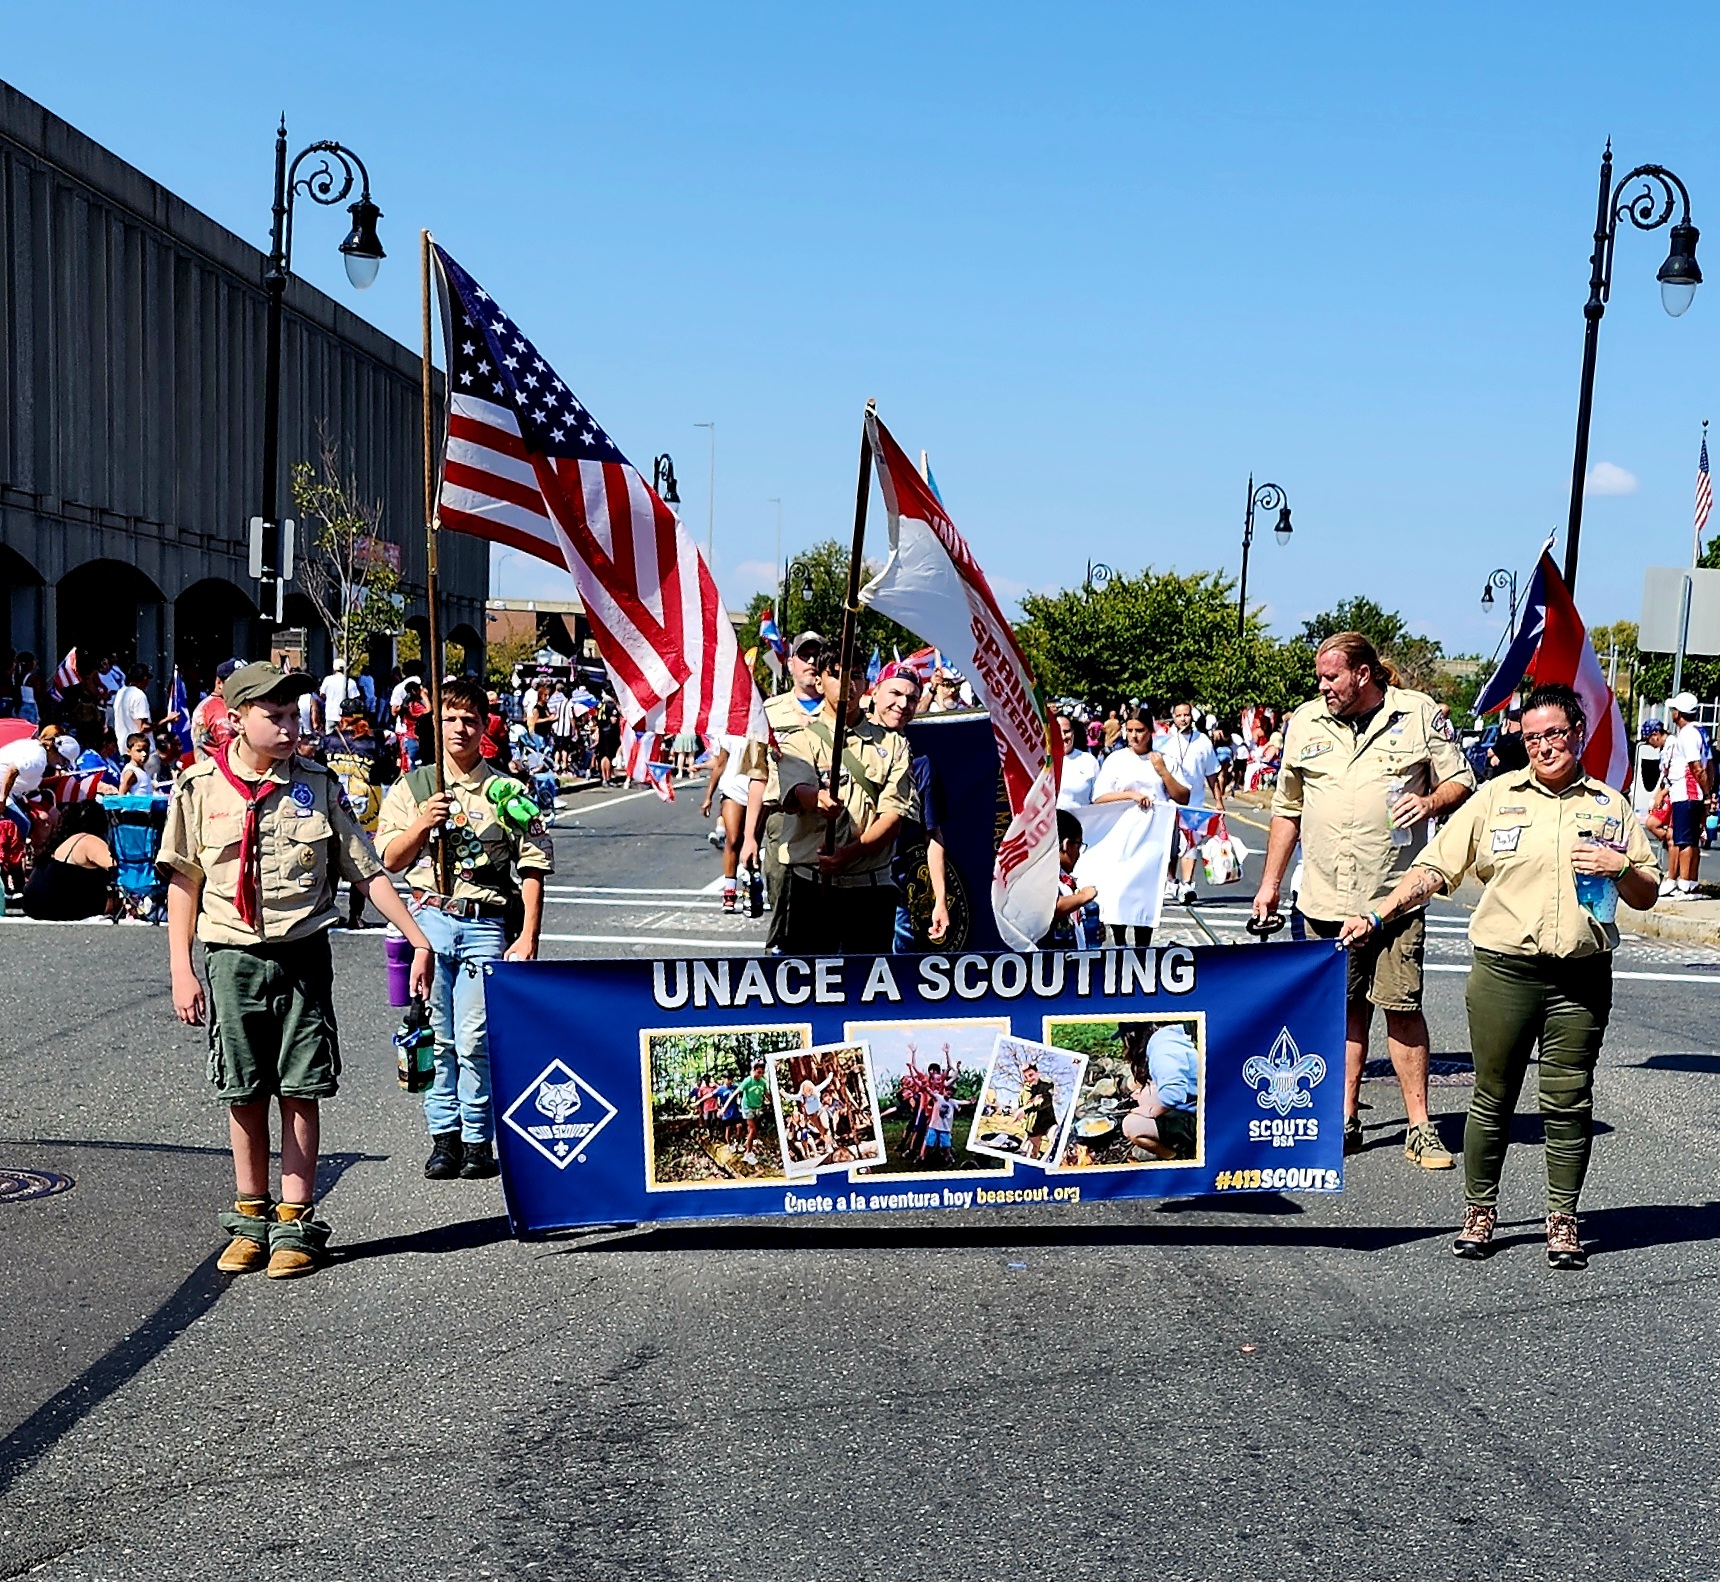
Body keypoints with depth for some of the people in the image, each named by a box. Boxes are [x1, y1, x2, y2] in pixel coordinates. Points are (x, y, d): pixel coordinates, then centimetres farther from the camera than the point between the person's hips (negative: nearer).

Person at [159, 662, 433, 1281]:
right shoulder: (201, 788, 1)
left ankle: (295, 1221, 10)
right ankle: (251, 1219, 20)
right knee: (244, 1095, 7)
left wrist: (418, 938, -2)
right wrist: (182, 971, 0)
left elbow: (367, 870, 4)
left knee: (300, 1091, 2)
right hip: (232, 958, 0)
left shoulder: (316, 785, 3)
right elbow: (184, 883, 5)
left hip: (302, 956, 0)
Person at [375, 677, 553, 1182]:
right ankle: (444, 1136, 13)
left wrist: (528, 936, -5)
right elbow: (390, 861, 7)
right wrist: (422, 825, -12)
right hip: (430, 918, 2)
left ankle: (478, 1141, 6)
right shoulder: (410, 789, 11)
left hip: (486, 924, -1)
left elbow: (532, 868, 4)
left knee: (475, 1040, -5)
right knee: (437, 1038, 3)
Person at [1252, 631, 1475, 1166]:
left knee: (1402, 1007, -3)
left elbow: (1460, 782, 7)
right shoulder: (1304, 722, 10)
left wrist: (1431, 802, -15)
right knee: (1346, 1008, 10)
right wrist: (1270, 881, 14)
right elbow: (1287, 809, 16)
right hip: (1325, 896, 3)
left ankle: (1420, 1128, 6)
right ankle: (1346, 1120, 18)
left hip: (1396, 895, -3)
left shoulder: (1418, 714, 2)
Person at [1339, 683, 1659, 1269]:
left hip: (1581, 978, 1)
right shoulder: (1496, 797, 6)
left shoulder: (1611, 807, 10)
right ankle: (1479, 1211, 20)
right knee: (1493, 1096, 6)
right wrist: (1376, 915, -6)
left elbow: (1647, 896, 15)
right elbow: (1435, 869, 4)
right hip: (1504, 971, -1)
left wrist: (1620, 866, -6)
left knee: (1569, 1101, 5)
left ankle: (1562, 1220, 18)